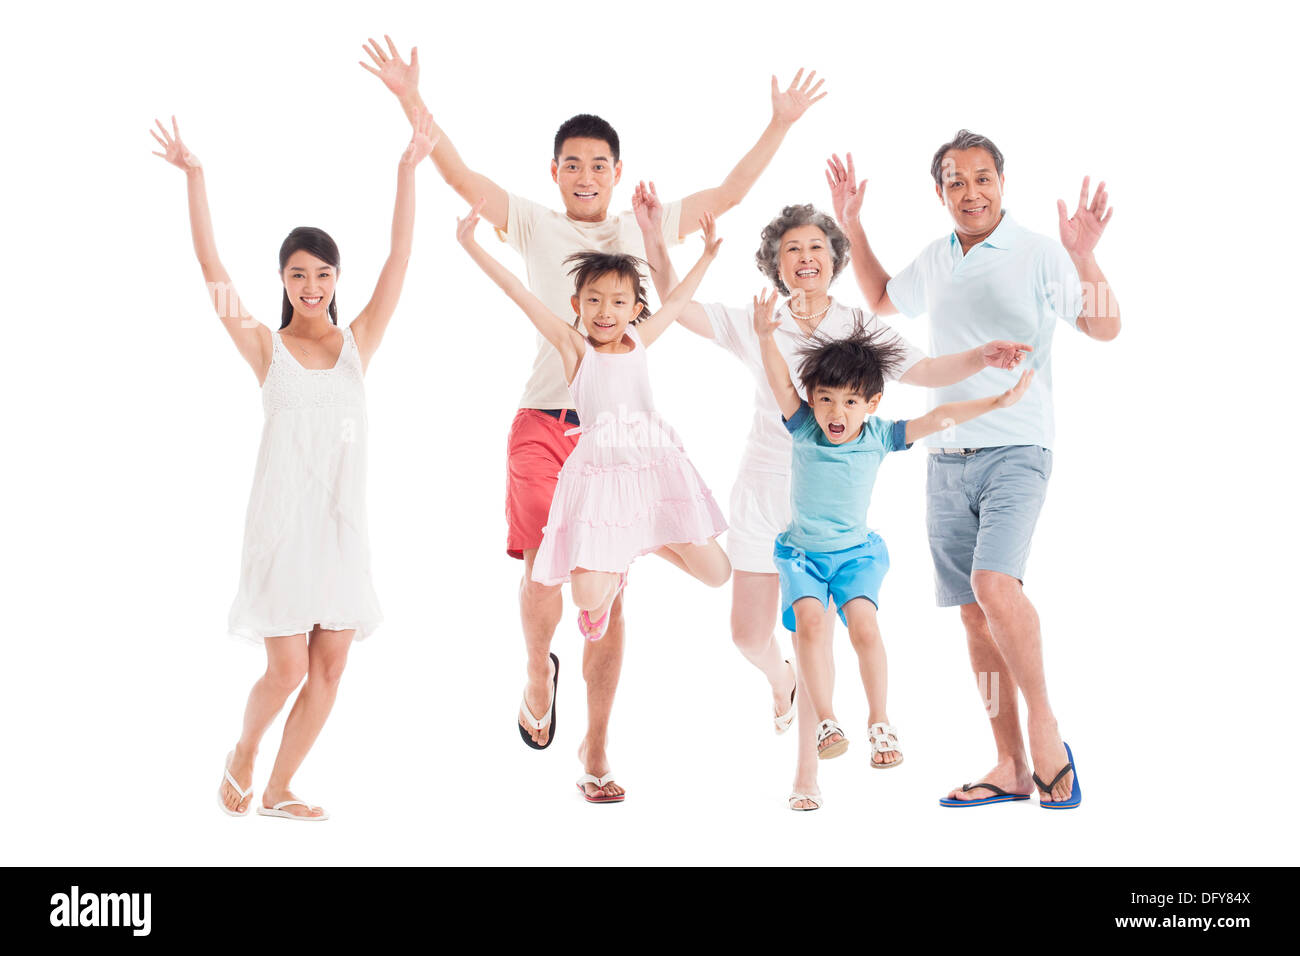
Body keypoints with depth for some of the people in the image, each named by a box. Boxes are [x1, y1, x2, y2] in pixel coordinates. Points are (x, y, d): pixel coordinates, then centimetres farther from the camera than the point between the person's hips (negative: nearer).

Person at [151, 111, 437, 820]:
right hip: (283, 518, -3)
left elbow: (400, 258, -1)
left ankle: (278, 790, 21)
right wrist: (194, 178, -15)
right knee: (287, 668, -7)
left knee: (330, 666, 4)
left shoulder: (358, 342, 6)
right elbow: (211, 268, -7)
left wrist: (409, 168, -7)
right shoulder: (266, 347, 1)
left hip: (343, 521, 3)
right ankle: (240, 759, 23)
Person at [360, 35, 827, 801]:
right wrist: (411, 100, -6)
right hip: (545, 421, -2)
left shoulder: (645, 229, 14)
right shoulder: (536, 227, 9)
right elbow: (459, 175, 2)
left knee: (609, 592, 4)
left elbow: (730, 193, 18)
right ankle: (538, 670, 16)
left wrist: (781, 125, 17)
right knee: (545, 569, -18)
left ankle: (597, 745, 16)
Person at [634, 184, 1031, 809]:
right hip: (763, 492, 2)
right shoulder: (755, 326, 2)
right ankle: (781, 681, 42)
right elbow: (679, 308, -2)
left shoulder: (861, 329, 0)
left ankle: (807, 769, 10)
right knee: (749, 634, 4)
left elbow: (925, 371, -8)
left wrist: (981, 357, -25)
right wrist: (654, 238, -13)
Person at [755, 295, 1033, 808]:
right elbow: (780, 384, -22)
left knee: (863, 622, -21)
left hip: (856, 550, 0)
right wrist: (765, 336, -38)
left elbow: (937, 419, -10)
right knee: (810, 619, -23)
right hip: (802, 551, 0)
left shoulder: (879, 435, -7)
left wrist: (997, 402, -16)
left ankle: (880, 722, -8)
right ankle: (825, 722, -16)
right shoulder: (804, 428, -9)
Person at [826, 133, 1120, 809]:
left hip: (1015, 452, -6)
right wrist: (852, 228, 24)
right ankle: (1012, 767, 13)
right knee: (975, 613, 5)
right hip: (946, 459, 6)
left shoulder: (1039, 254, -4)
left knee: (994, 584, -26)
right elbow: (883, 300, 32)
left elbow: (1105, 328, -9)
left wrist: (1084, 258, -25)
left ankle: (1044, 725, -7)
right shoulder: (934, 260, 13)